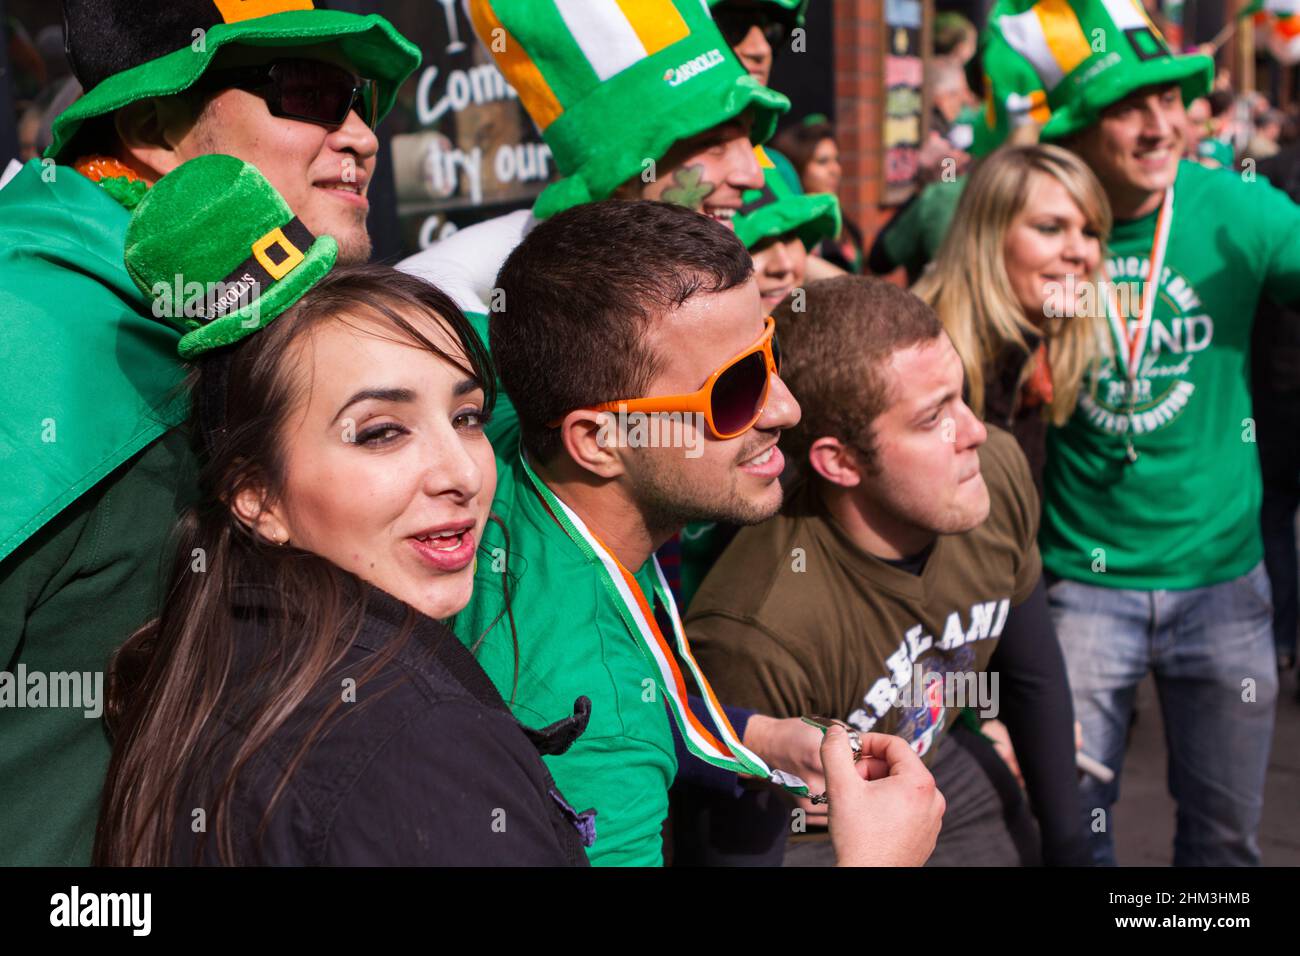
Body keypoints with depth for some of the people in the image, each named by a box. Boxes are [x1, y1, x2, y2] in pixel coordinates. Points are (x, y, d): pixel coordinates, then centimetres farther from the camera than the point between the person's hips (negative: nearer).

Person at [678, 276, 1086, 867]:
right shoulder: (756, 637, -41)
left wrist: (1068, 845, 9)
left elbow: (1033, 678, -2)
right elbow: (741, 846, -26)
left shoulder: (999, 471, -20)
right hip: (801, 834, -5)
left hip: (940, 766, 6)